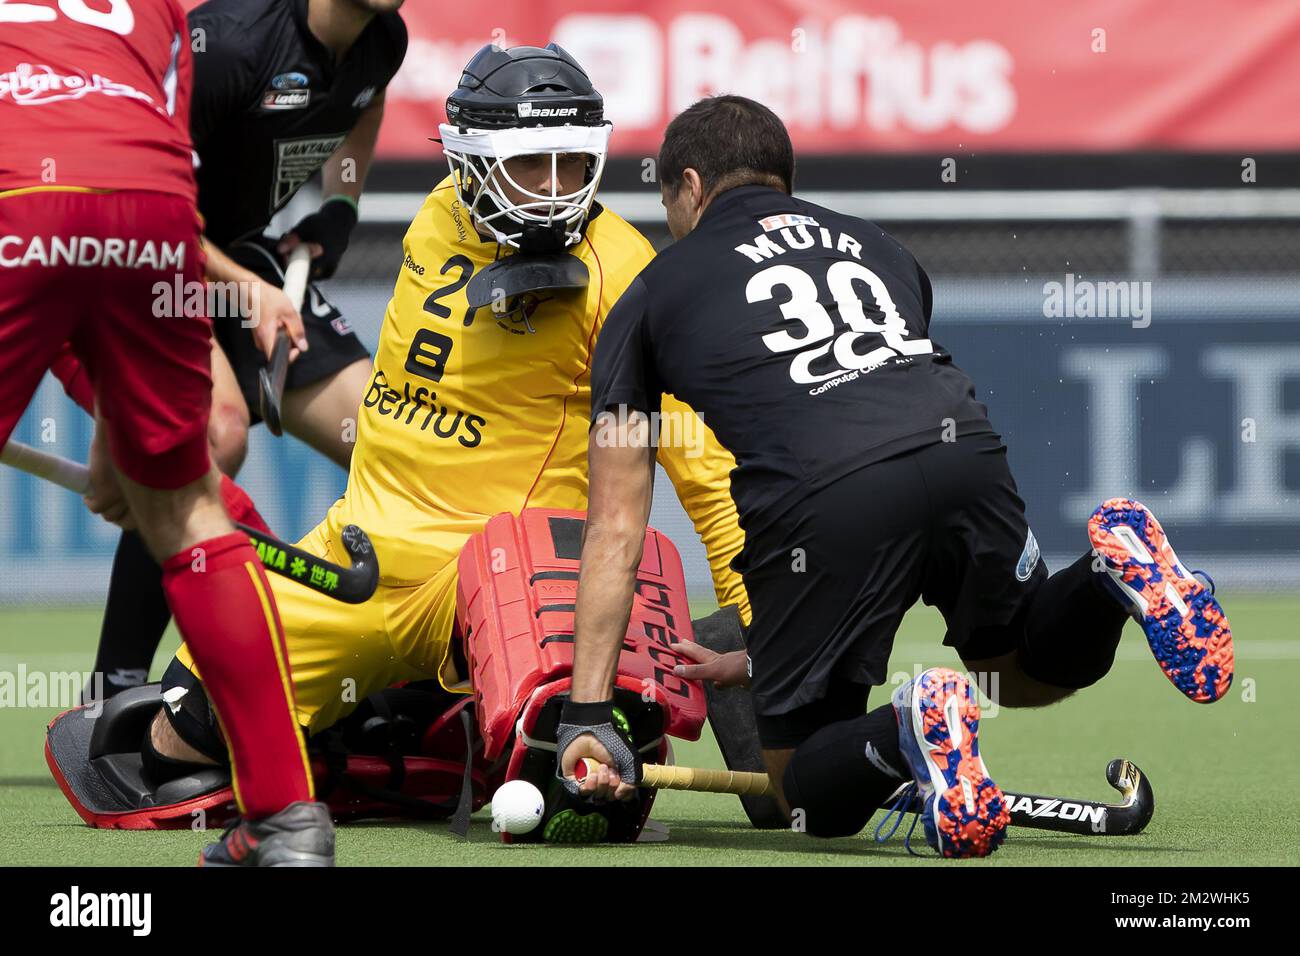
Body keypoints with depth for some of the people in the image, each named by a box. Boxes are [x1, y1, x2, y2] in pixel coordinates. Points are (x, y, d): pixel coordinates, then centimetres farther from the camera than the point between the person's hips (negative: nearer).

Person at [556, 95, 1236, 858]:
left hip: (820, 500, -4)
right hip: (965, 450, 4)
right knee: (1027, 672, 30)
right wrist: (769, 656, 46)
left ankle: (907, 735, -23)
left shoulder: (651, 296, 24)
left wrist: (589, 716, 20)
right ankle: (1116, 570, -2)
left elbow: (616, 528, 19)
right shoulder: (877, 247, 35)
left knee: (816, 797, 12)